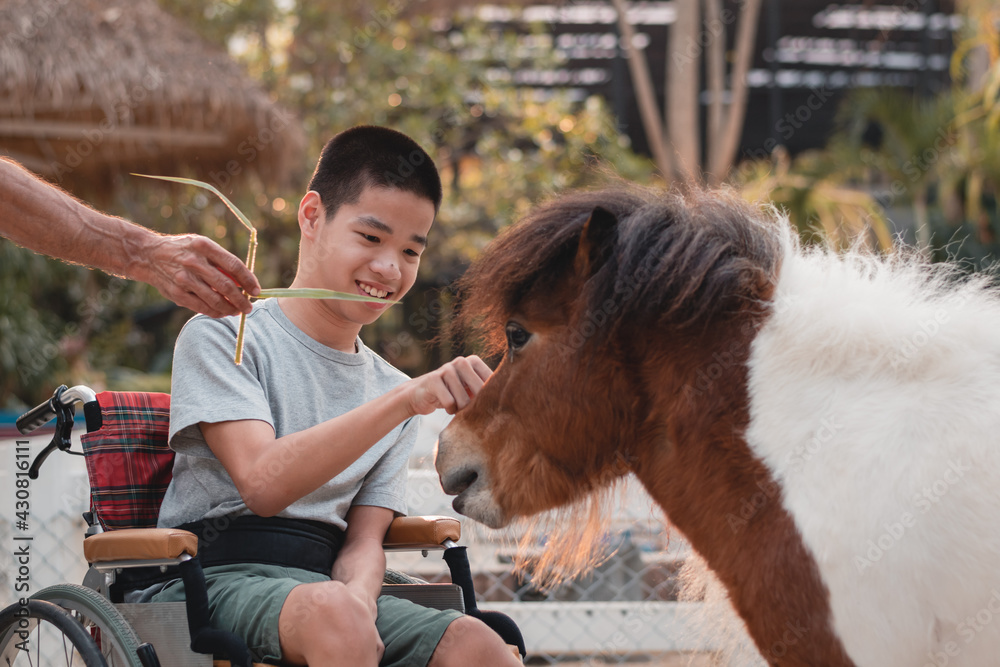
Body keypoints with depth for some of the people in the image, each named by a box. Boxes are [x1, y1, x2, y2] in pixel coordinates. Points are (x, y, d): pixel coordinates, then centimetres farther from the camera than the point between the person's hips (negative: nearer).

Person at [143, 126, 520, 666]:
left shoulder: (392, 390, 16)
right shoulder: (222, 336, -1)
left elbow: (363, 540, 8)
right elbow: (263, 485, -17)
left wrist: (358, 600, -17)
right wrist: (402, 401, -25)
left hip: (323, 581, 4)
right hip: (214, 577, -4)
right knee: (333, 611, -35)